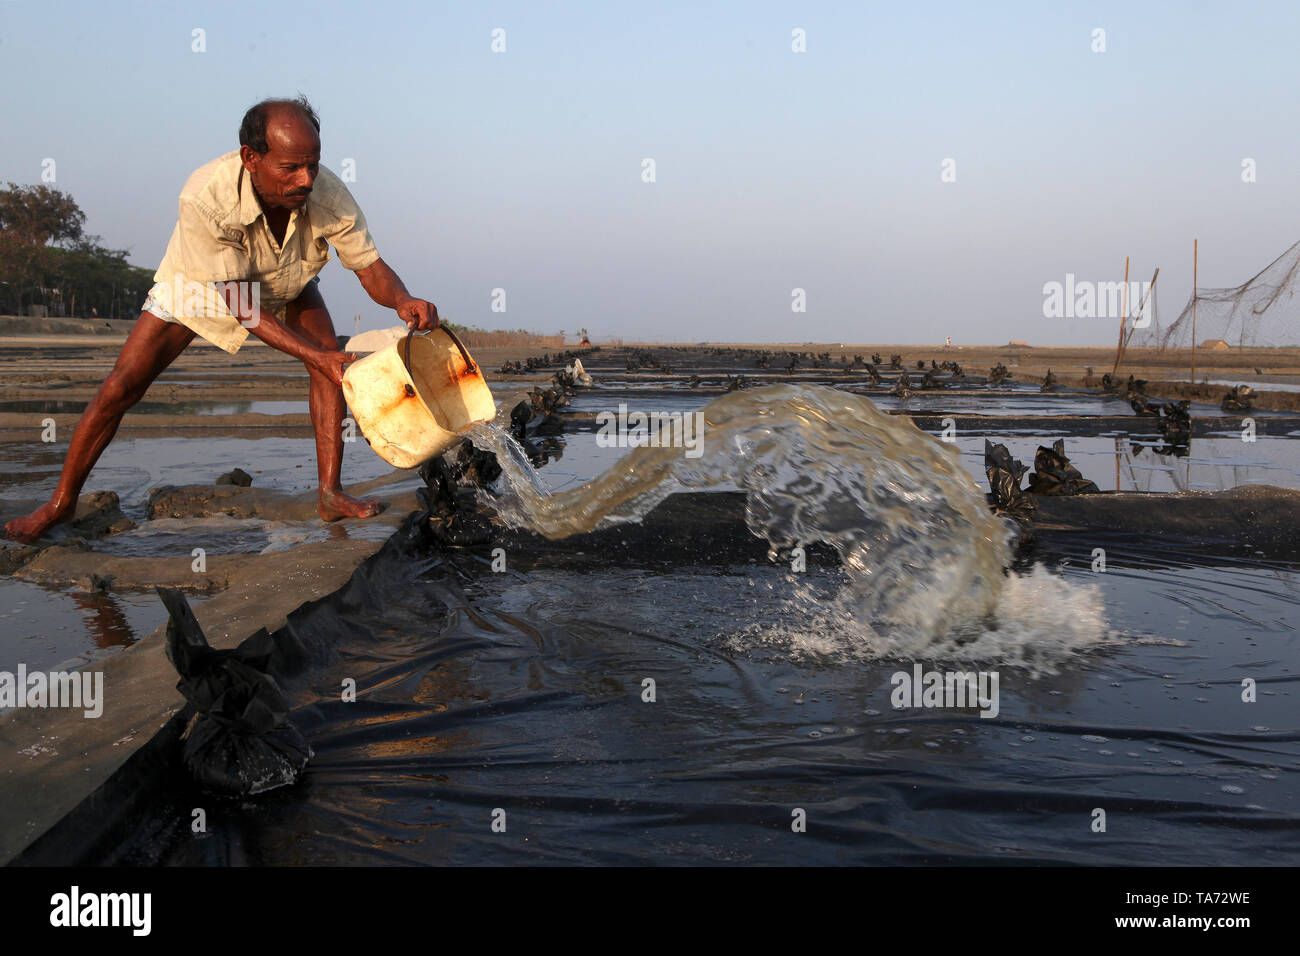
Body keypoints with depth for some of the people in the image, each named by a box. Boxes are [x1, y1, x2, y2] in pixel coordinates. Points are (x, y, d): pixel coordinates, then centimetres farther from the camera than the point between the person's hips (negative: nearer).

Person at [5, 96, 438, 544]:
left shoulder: (326, 193, -35)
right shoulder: (204, 199, -44)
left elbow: (369, 265, -25)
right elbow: (242, 305, -39)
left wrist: (403, 300, -48)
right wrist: (313, 355, -47)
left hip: (285, 283, 3)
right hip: (196, 285, -3)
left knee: (333, 360, -19)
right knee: (120, 388, -7)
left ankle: (331, 494, -10)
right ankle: (61, 502, 11)